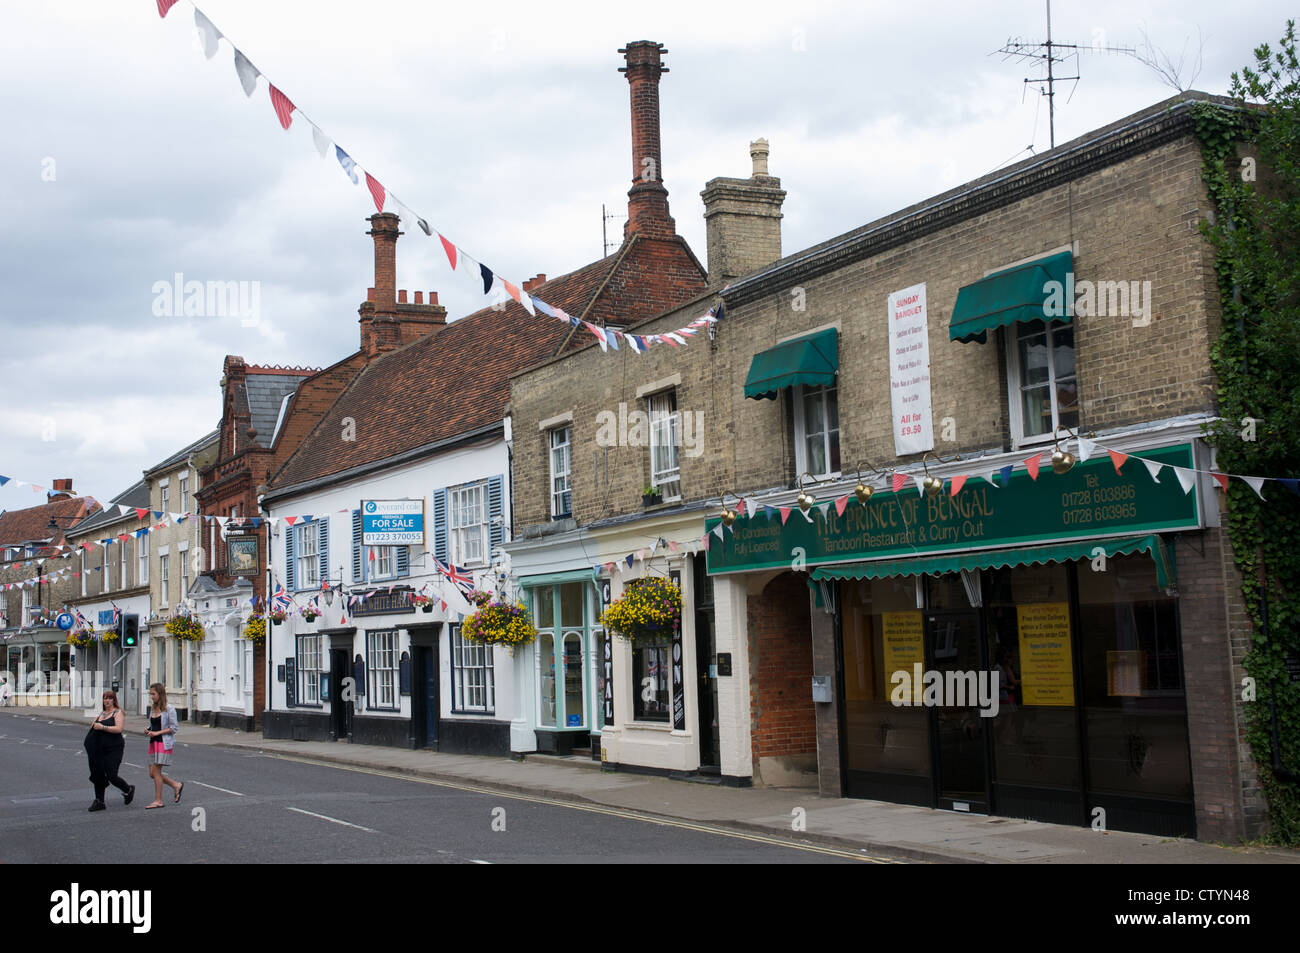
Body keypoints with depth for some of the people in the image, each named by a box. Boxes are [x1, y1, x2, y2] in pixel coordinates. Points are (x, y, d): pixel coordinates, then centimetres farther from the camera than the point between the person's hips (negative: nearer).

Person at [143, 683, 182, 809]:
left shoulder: (169, 709, -9)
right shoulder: (152, 708, 13)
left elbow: (174, 728, -11)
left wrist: (157, 733, -17)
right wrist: (148, 730, 1)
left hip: (164, 743, -8)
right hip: (153, 742, 8)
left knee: (156, 771, -8)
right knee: (152, 773, 6)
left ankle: (158, 800, 1)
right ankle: (176, 785, 22)